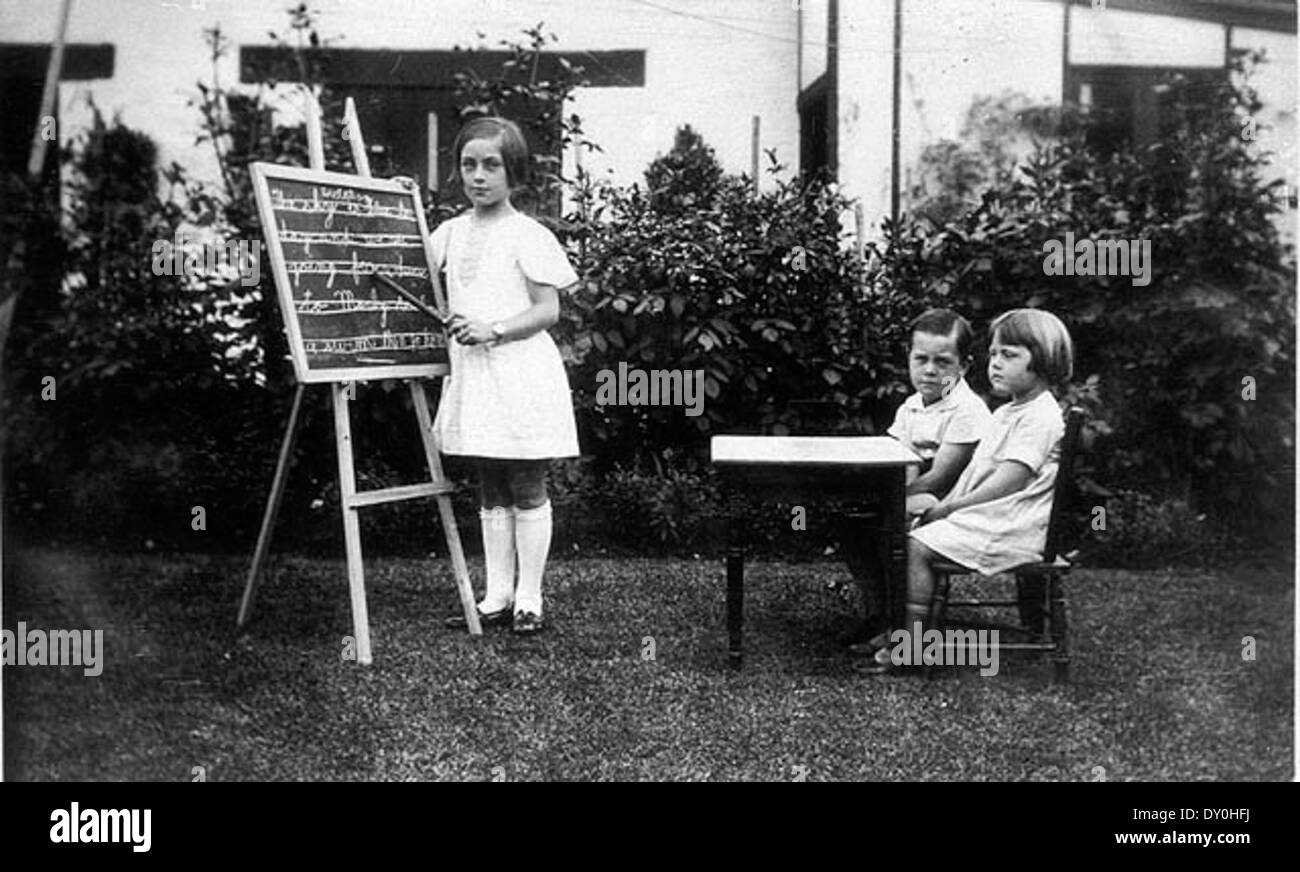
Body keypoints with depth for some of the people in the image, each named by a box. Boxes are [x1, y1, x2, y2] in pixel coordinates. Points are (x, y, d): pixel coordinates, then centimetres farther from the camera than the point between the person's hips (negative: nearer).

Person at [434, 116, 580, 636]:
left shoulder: (527, 236, -7)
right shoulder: (451, 233, 11)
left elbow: (548, 310, -9)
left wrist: (493, 329, -21)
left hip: (520, 375, -6)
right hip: (472, 376, 6)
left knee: (527, 491, 2)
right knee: (490, 493, 11)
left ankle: (528, 601, 11)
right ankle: (496, 597, 19)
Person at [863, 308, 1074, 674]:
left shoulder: (1040, 417, -14)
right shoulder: (1005, 413, 19)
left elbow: (1009, 480, -22)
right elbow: (976, 468, 18)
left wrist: (949, 507, -18)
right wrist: (943, 506, 4)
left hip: (1008, 526, -10)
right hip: (983, 517, 10)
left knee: (916, 547, -18)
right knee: (913, 537, 4)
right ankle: (901, 626, 7)